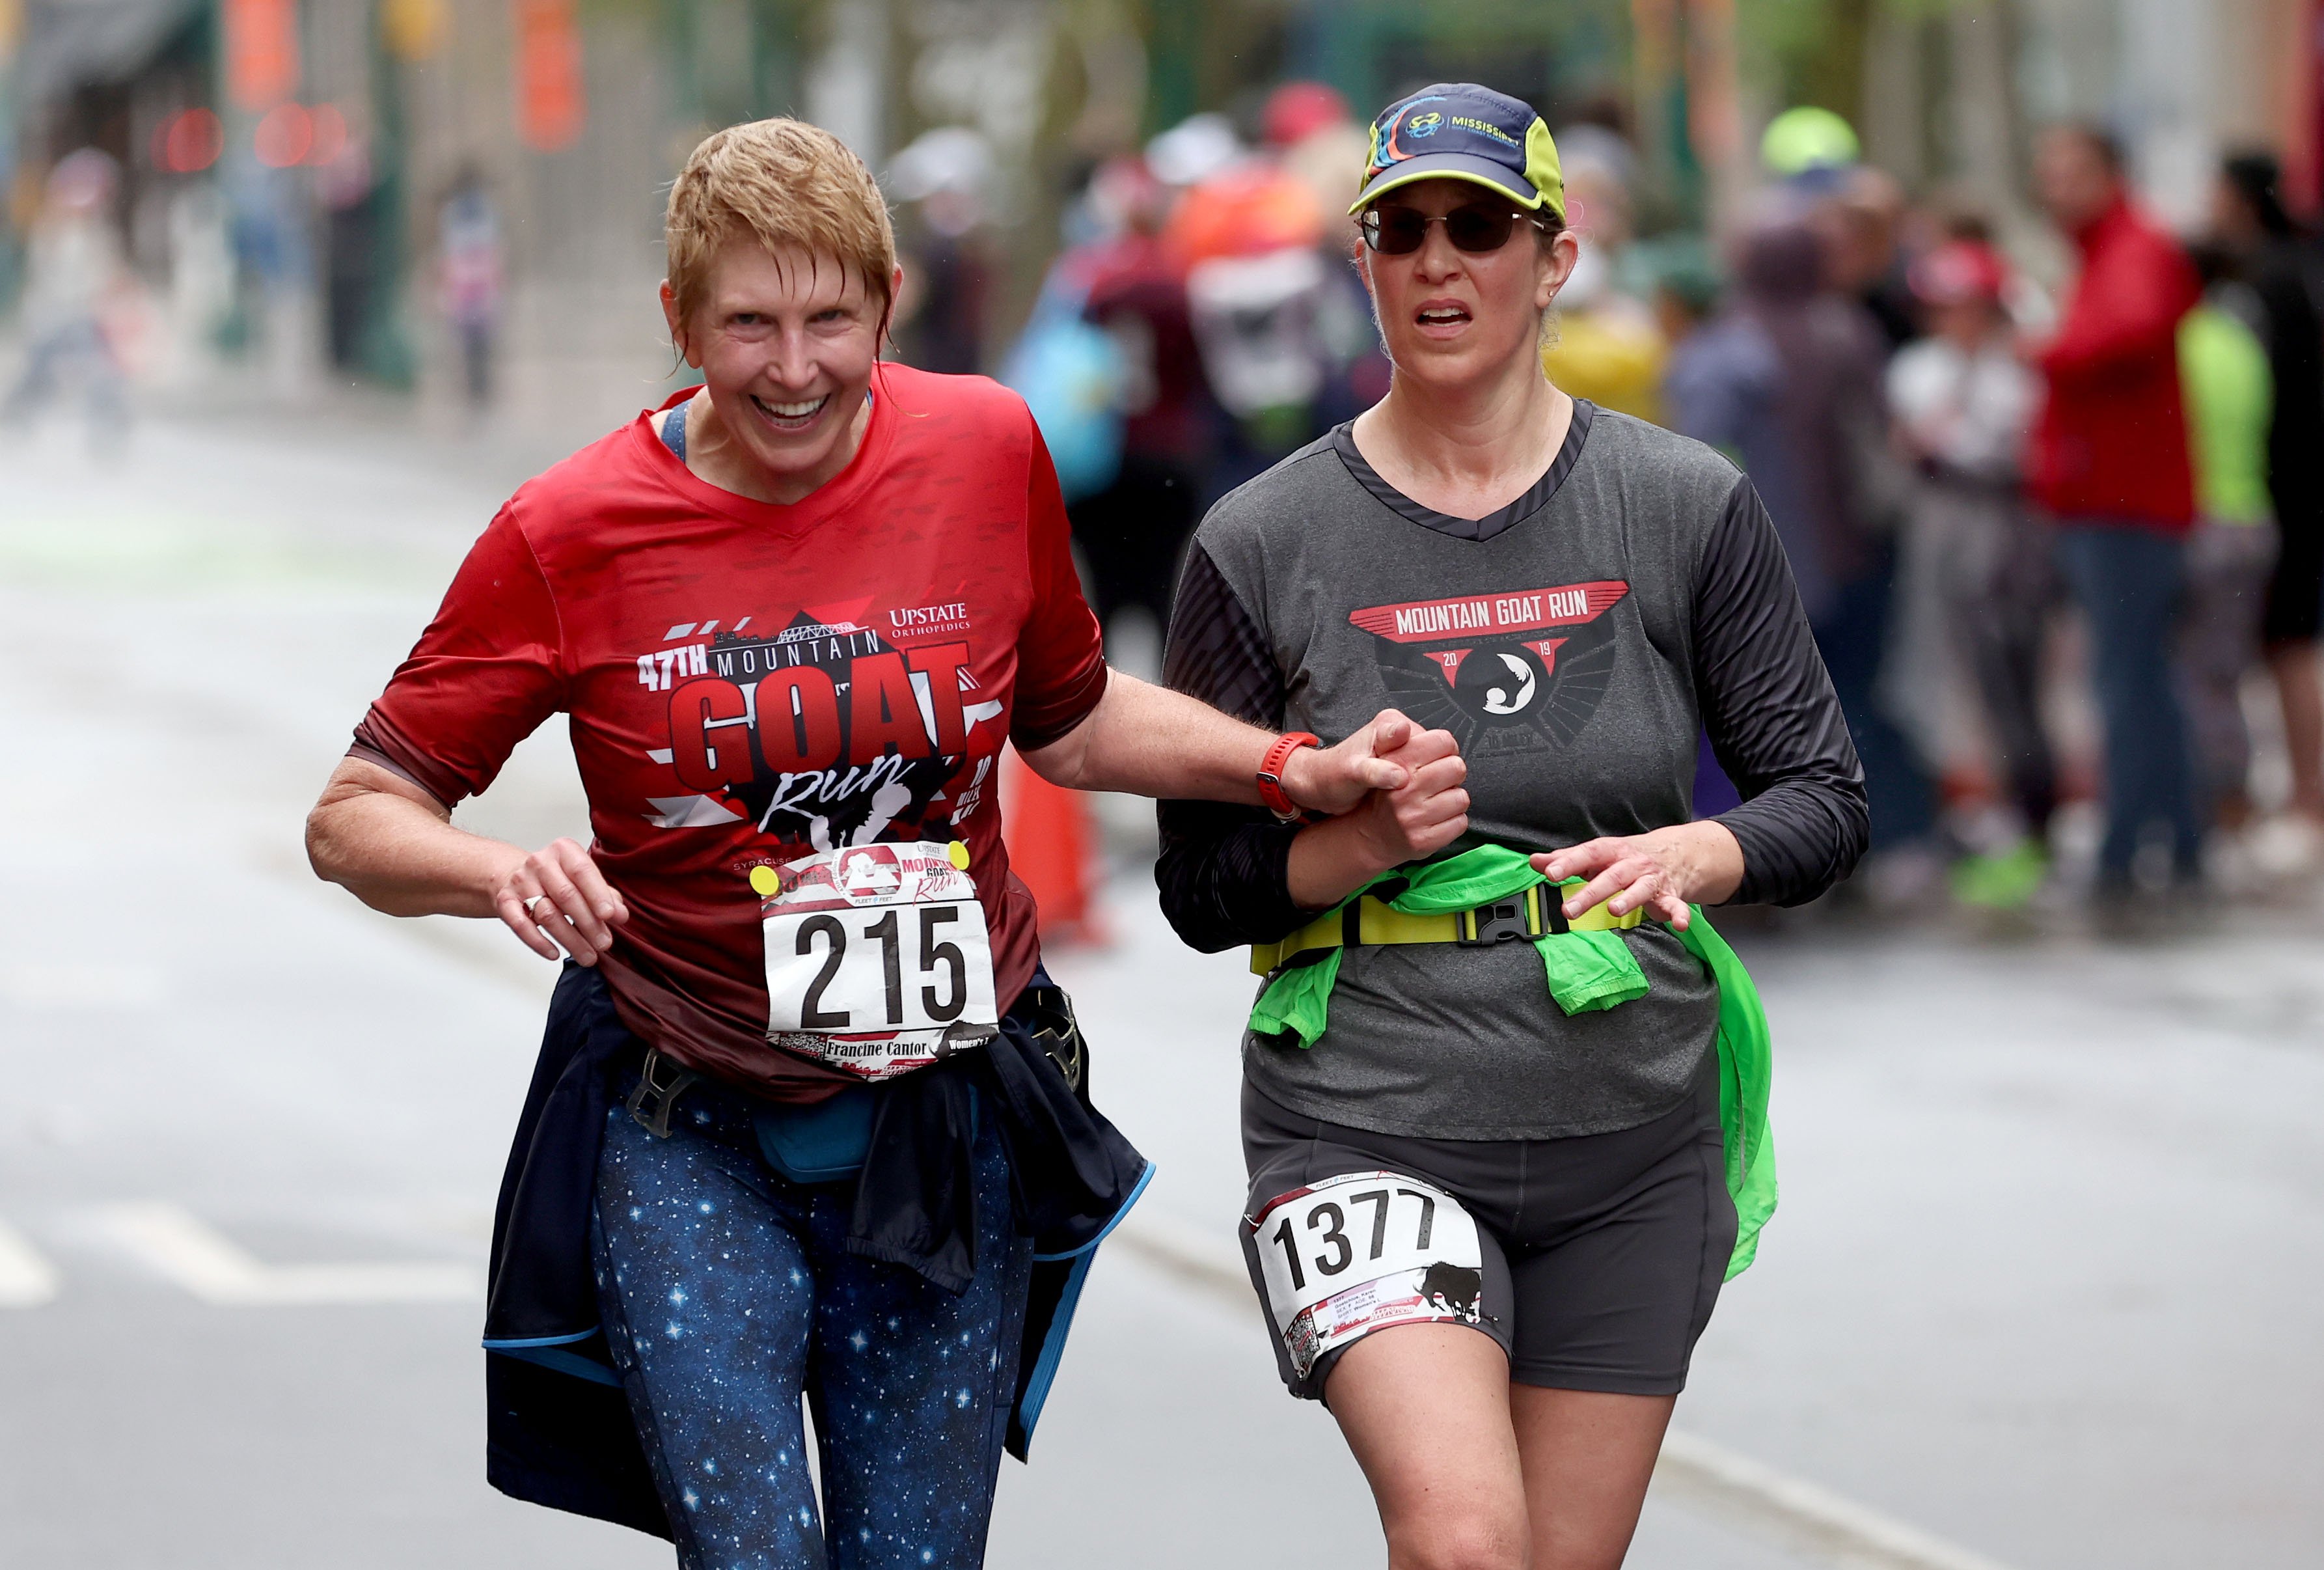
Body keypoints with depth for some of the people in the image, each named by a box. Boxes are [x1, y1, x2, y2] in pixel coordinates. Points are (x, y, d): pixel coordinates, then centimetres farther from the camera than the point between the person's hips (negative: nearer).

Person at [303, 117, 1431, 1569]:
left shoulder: (989, 453, -3)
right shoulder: (572, 535, -11)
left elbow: (1071, 726, 14)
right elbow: (356, 818, -6)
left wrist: (1301, 774, 1)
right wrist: (503, 874, -26)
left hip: (948, 1121, 3)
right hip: (692, 1133, -2)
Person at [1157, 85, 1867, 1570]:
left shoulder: (1687, 510, 2)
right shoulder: (1261, 543, -1)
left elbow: (1826, 797, 4)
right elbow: (1200, 888, 3)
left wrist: (1695, 852, -17)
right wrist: (1353, 843, -17)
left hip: (1631, 1141, 2)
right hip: (1367, 1124, -2)